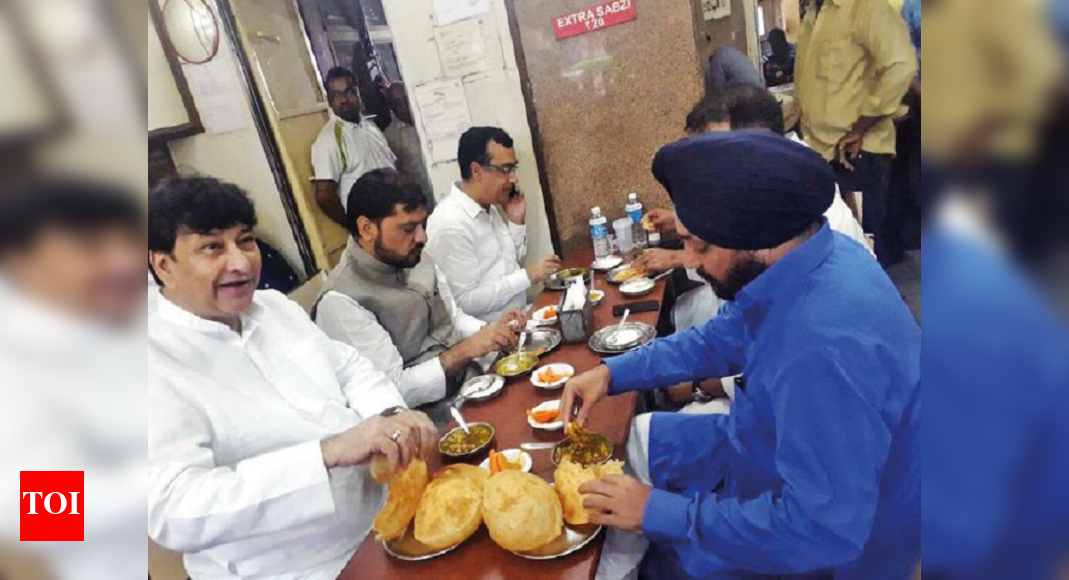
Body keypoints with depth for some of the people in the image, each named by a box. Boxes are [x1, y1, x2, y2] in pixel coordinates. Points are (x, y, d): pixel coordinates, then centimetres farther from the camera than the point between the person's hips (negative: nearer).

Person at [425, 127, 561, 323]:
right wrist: (528, 276, -20)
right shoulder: (451, 225, -21)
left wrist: (517, 222, 1)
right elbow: (465, 301, -22)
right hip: (487, 331, -8)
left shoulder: (488, 207, 6)